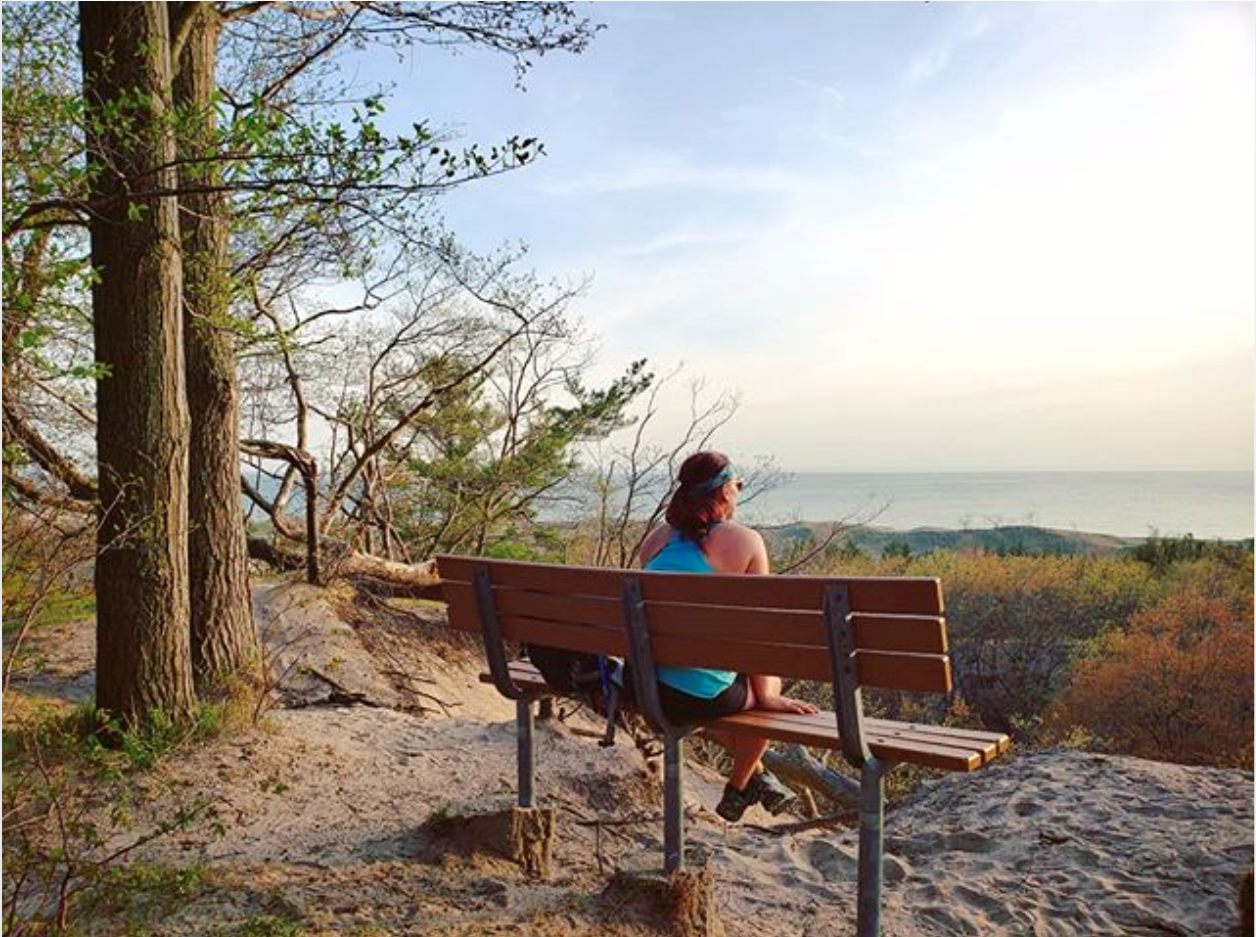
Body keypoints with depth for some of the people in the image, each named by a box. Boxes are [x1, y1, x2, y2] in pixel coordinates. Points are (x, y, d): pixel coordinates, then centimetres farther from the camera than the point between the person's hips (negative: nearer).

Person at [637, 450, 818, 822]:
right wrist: (766, 696, 7)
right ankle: (737, 789, 38)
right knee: (770, 681, 25)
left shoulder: (656, 537, 8)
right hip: (700, 696, -6)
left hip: (643, 686, 6)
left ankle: (756, 775, 51)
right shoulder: (745, 541, -7)